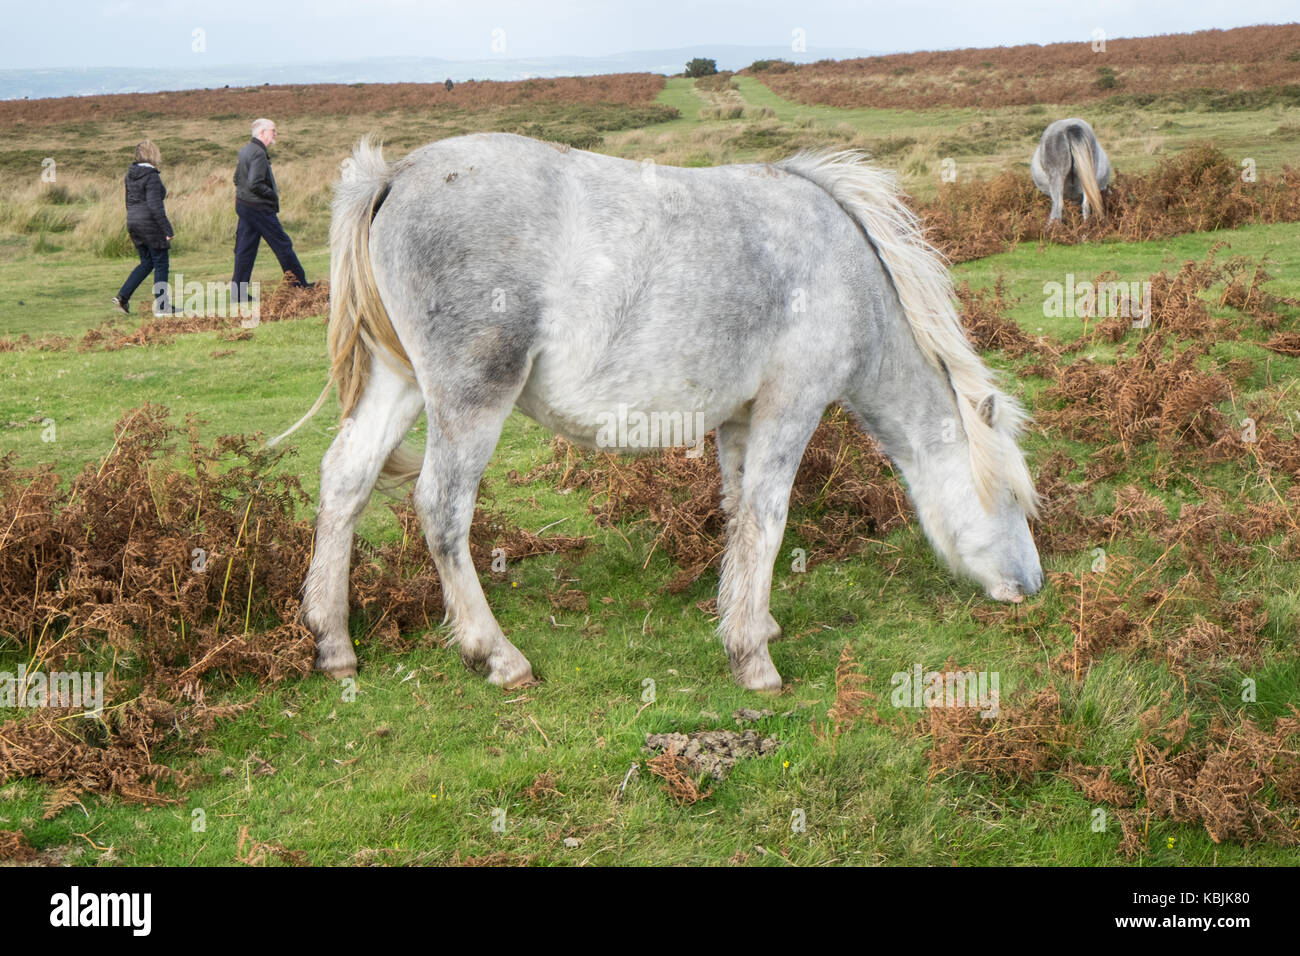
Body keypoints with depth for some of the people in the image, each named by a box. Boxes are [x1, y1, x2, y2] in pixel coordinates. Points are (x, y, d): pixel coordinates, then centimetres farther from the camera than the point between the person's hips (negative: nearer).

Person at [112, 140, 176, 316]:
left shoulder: (131, 174, 9)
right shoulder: (151, 176, -17)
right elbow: (155, 206, -22)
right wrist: (167, 229, -19)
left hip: (134, 222, 8)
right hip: (150, 224, -8)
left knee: (146, 263, 18)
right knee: (161, 264, 2)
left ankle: (122, 296, 8)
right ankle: (161, 306, 6)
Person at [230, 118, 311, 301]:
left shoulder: (245, 150, 13)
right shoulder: (258, 153, -18)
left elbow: (237, 178, 21)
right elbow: (255, 184, -25)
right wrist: (273, 195, -11)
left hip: (243, 204, 10)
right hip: (259, 208, -10)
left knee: (244, 249, 8)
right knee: (282, 244, 2)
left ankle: (239, 292, 7)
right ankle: (300, 283, 12)